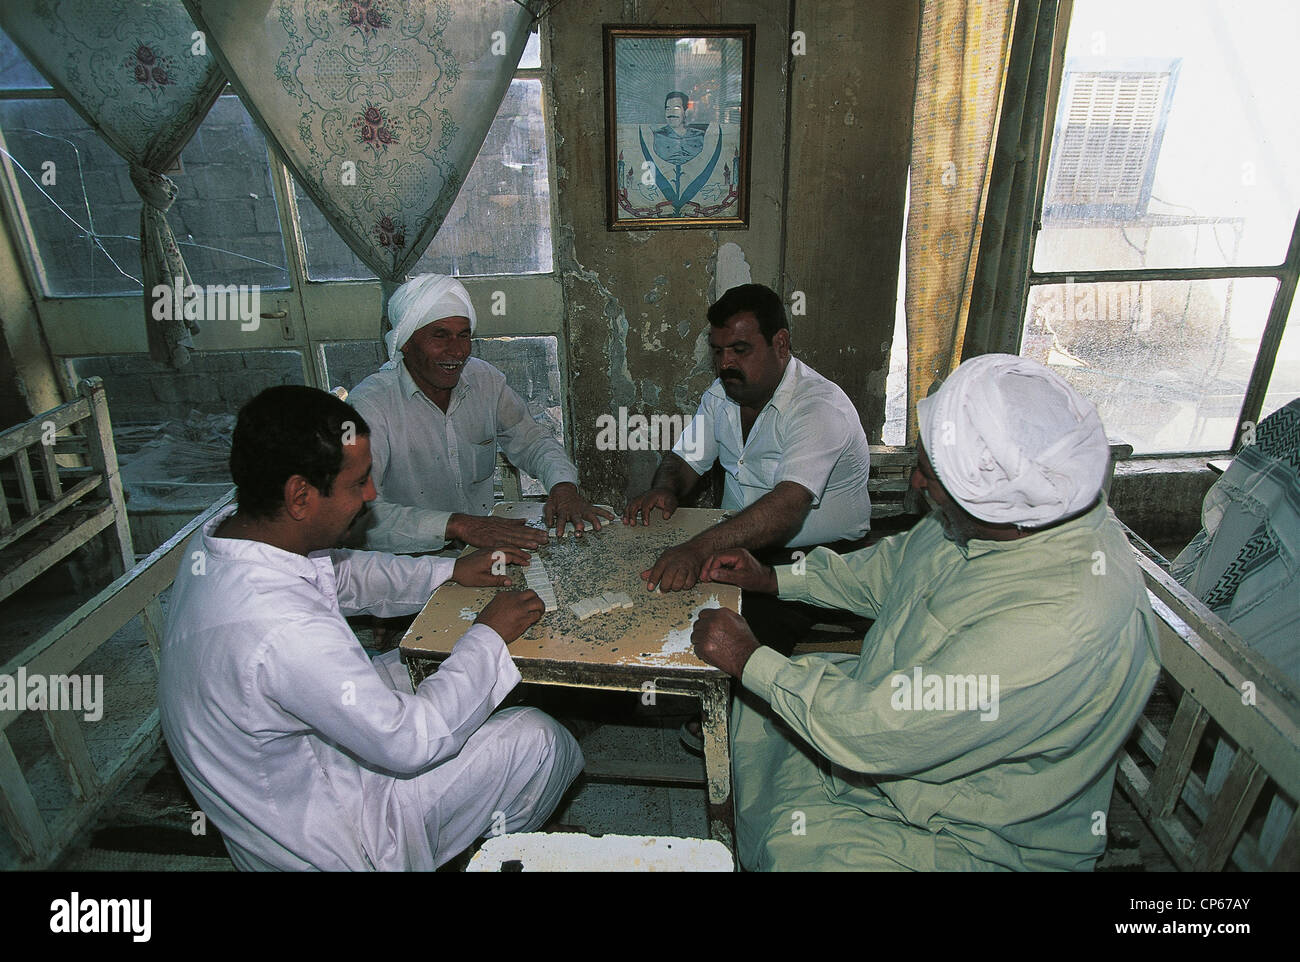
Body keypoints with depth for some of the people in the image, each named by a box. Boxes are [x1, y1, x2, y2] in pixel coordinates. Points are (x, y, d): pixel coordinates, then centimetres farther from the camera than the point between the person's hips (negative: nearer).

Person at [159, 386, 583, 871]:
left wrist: (450, 571, 3)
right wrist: (488, 637, -17)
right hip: (317, 845, -8)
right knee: (537, 739, -5)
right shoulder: (284, 628, -40)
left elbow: (336, 573, 9)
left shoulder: (223, 531, -10)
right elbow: (411, 743, -29)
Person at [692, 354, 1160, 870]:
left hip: (982, 840, -8)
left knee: (792, 847, -21)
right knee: (749, 703, 12)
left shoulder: (1058, 625, -38)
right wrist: (771, 577, 5)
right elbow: (889, 570, 8)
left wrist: (748, 658, -22)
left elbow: (876, 730, -34)